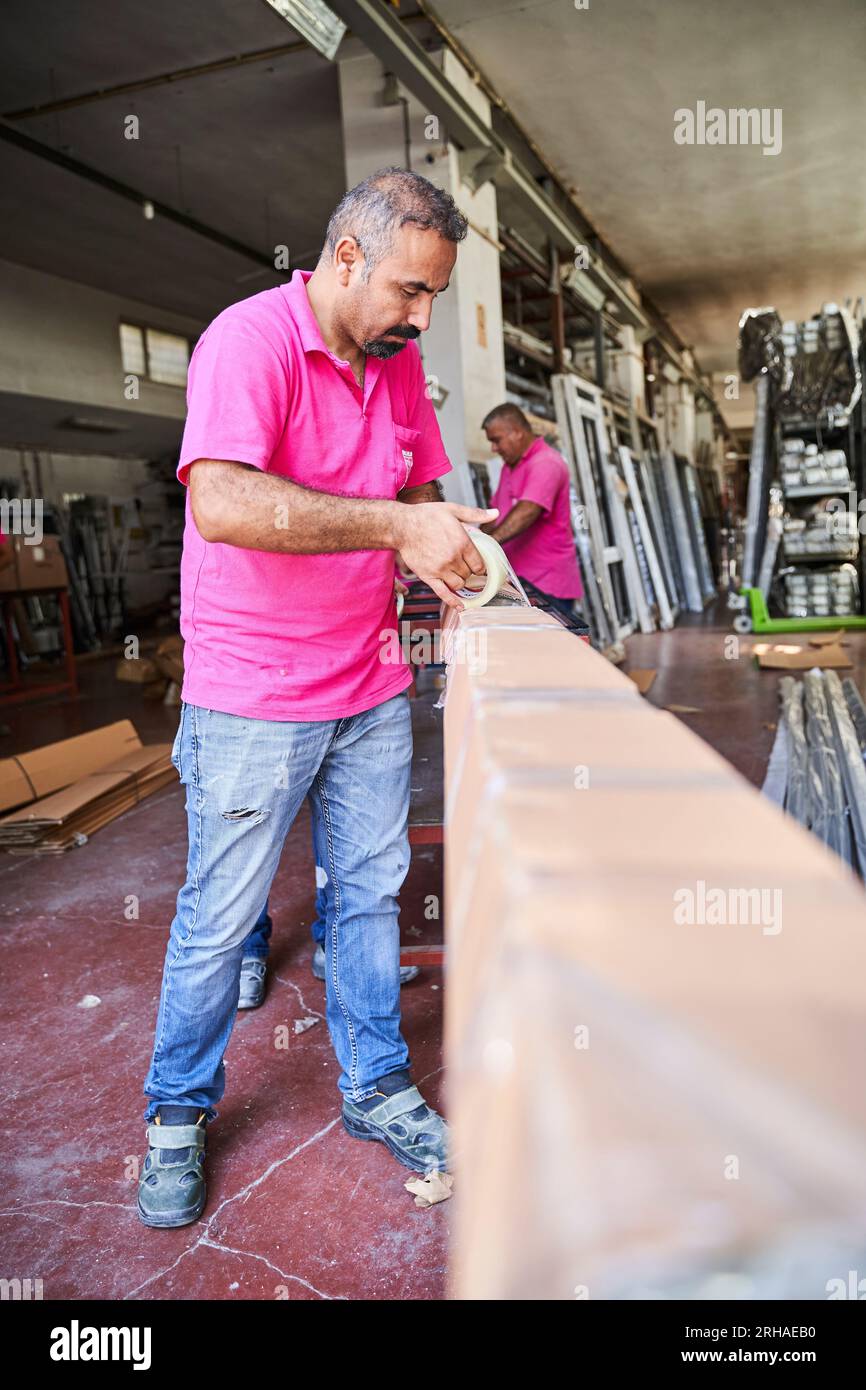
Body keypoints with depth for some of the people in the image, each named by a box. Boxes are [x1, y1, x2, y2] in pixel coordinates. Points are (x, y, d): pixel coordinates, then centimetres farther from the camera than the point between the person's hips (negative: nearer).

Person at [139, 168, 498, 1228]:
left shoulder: (397, 361, 8)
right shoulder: (249, 339, -16)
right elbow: (220, 503, -32)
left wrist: (451, 561, -2)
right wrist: (395, 526, -31)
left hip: (371, 688, 7)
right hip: (252, 702, -6)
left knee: (371, 891, 14)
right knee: (220, 917, 6)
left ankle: (375, 1088, 34)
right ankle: (179, 1115, 29)